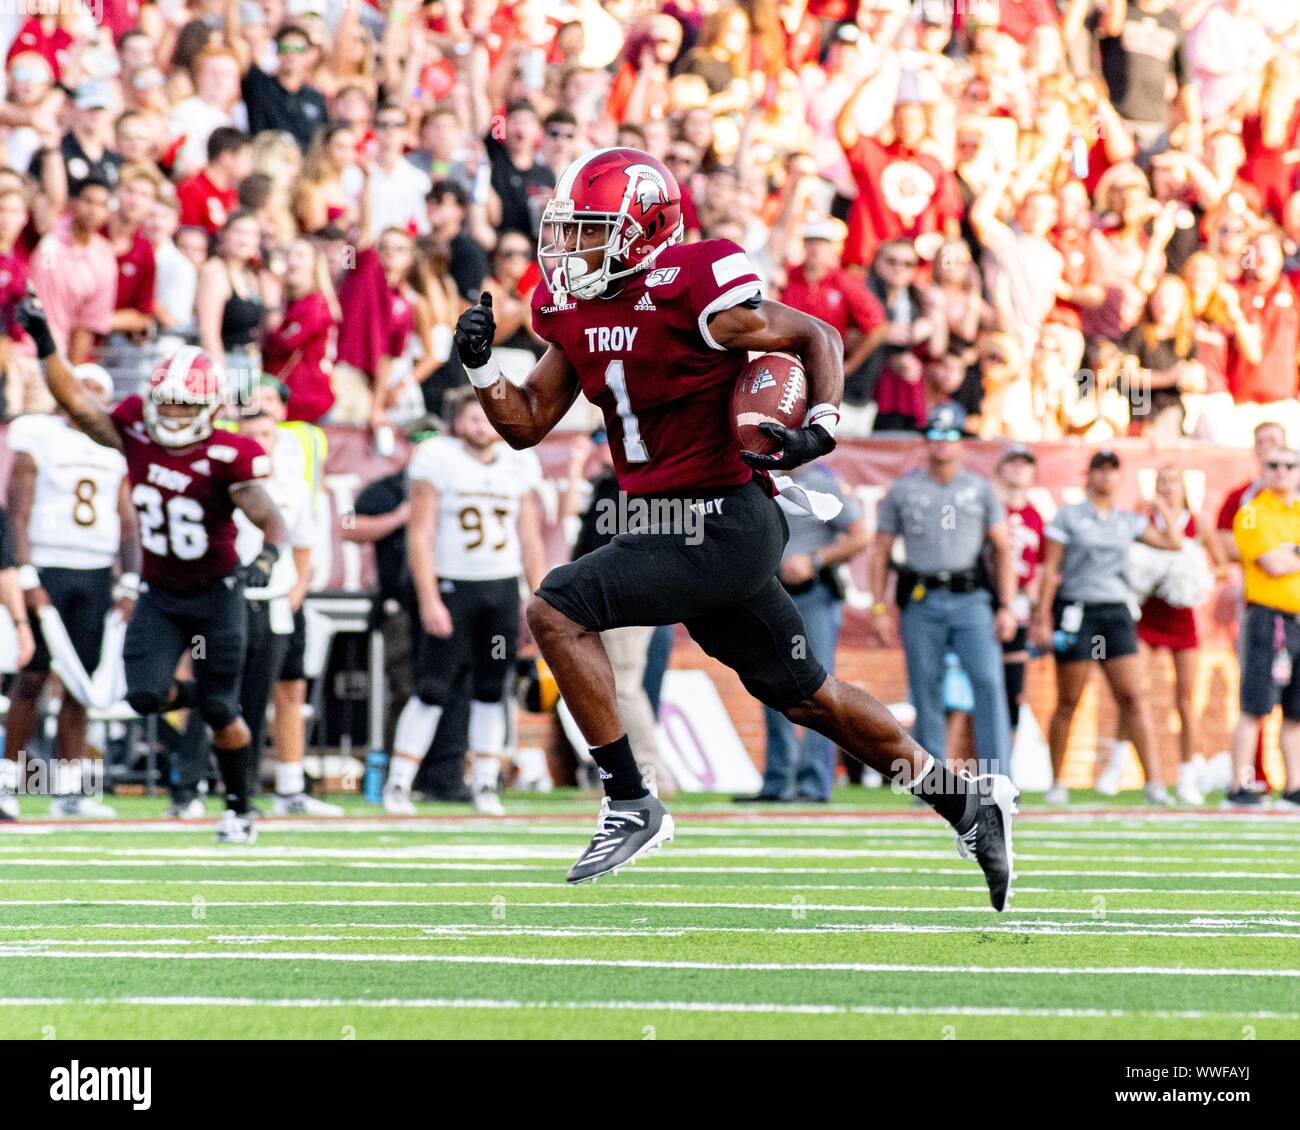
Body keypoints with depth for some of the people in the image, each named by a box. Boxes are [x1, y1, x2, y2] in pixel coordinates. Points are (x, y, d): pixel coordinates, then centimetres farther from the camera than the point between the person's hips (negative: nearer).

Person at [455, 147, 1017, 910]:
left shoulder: (690, 294, -16)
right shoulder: (572, 311, 8)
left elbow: (817, 337, -7)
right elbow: (528, 424, 13)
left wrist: (820, 429, -20)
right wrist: (480, 365, -3)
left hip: (724, 525, -9)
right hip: (679, 525, 9)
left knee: (557, 611, -16)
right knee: (805, 696, 16)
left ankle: (631, 805, -9)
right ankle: (967, 802, 28)